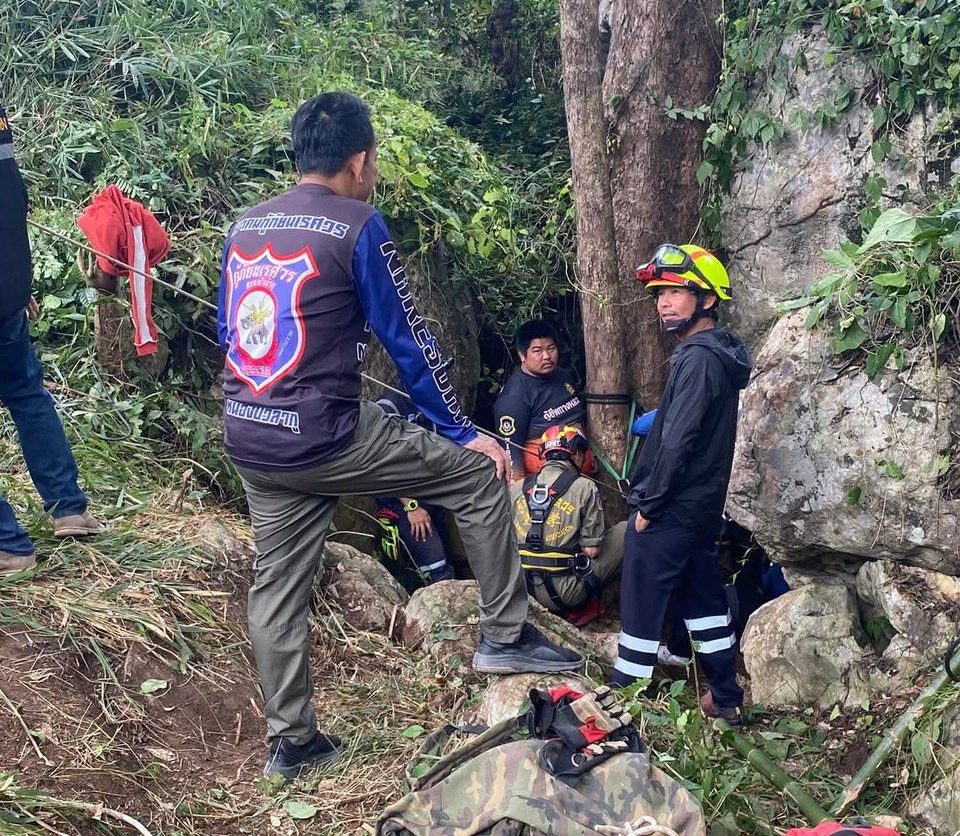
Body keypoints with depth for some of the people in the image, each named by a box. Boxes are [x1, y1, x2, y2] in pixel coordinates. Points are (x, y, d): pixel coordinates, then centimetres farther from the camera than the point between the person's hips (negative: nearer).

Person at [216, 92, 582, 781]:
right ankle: (504, 637, 13)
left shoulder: (244, 228, 11)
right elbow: (409, 339, -7)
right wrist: (462, 431, 1)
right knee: (479, 473, 7)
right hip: (325, 438, -7)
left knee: (278, 586, 16)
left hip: (250, 442, 7)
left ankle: (291, 741, 26)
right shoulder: (357, 225, -9)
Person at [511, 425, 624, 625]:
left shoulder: (516, 488, 5)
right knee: (625, 530, 9)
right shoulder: (585, 488, -7)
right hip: (566, 594, -5)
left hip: (523, 590, 6)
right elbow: (592, 551, -8)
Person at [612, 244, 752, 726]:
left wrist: (648, 505, -16)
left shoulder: (699, 358, -18)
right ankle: (726, 699, 25)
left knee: (641, 604, -1)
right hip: (701, 506, 10)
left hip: (669, 510, -10)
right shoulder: (715, 355, 12)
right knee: (702, 597, 16)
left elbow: (677, 441, -23)